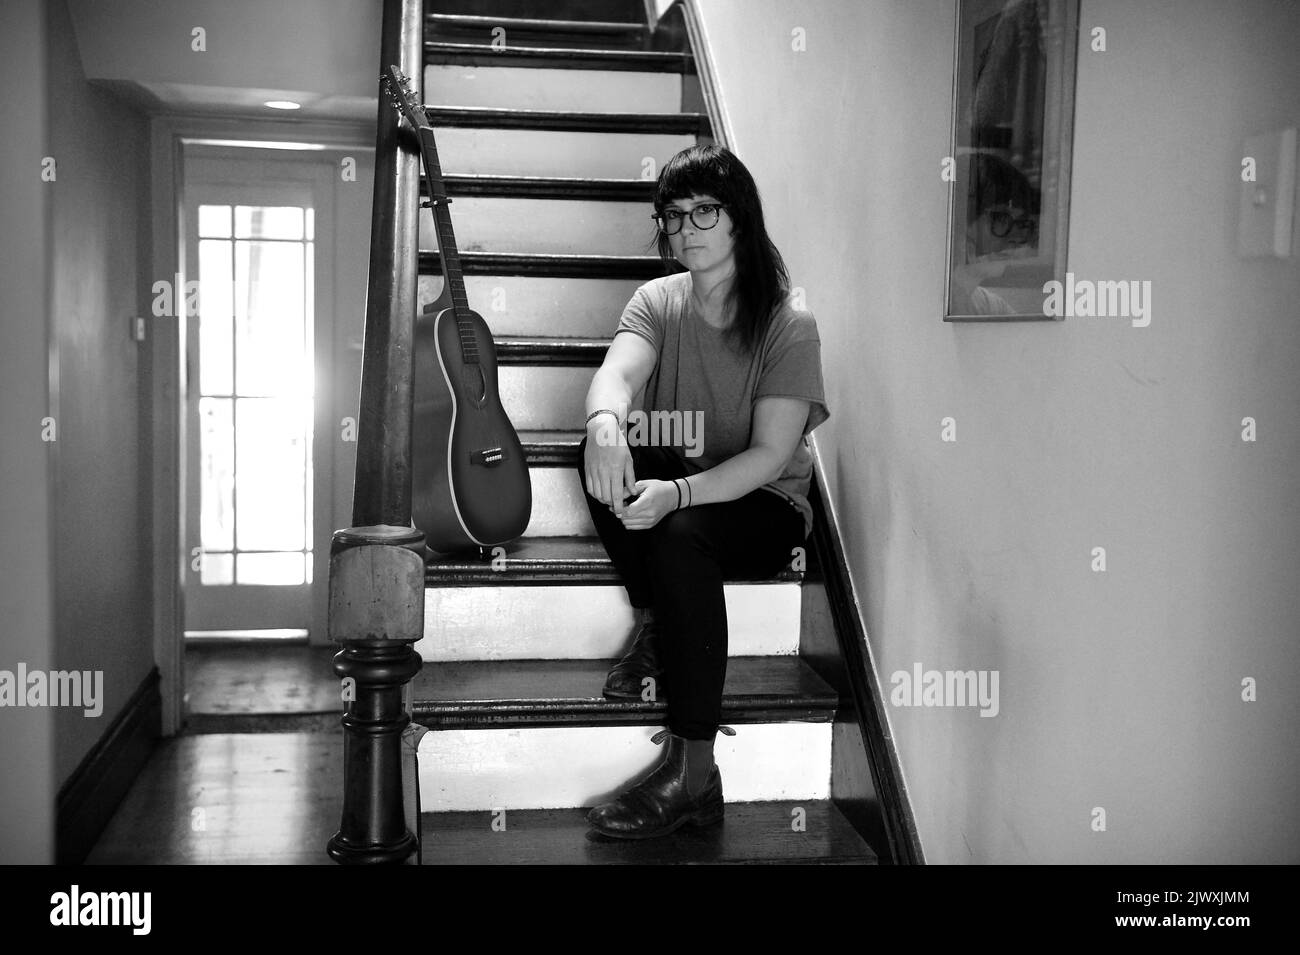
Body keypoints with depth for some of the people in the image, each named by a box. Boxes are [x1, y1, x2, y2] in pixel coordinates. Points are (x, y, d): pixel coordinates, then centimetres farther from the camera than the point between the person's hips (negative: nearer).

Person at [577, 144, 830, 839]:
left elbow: (770, 454, -20)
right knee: (602, 455, -26)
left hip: (764, 504, -4)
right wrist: (604, 421, -47)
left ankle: (692, 773, -32)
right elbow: (617, 372, -21)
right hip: (678, 482, 4)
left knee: (681, 534, -37)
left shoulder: (788, 325, -12)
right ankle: (655, 625, -13)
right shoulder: (658, 301, 0)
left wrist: (677, 493, -36)